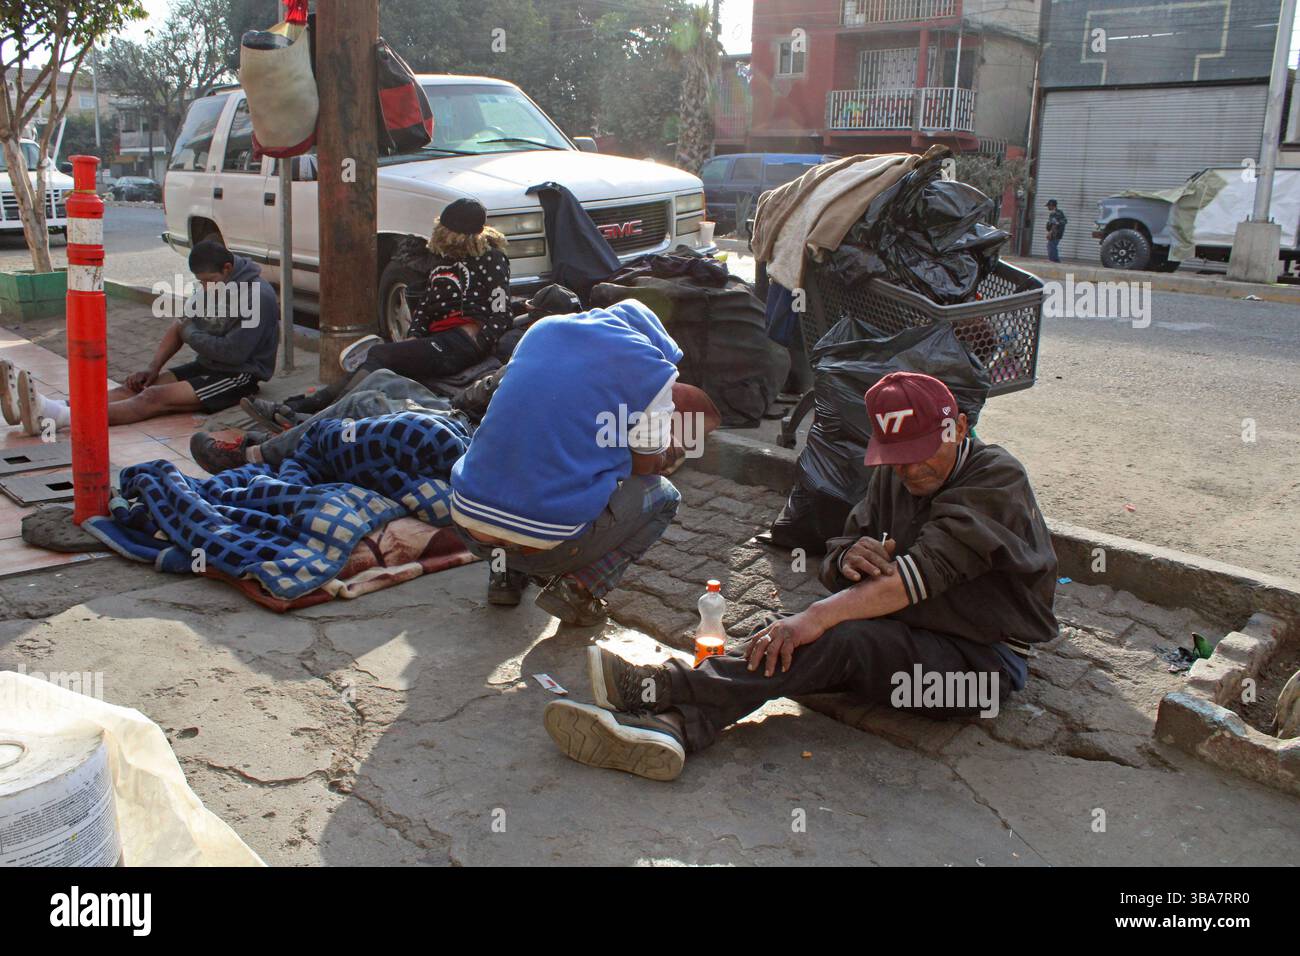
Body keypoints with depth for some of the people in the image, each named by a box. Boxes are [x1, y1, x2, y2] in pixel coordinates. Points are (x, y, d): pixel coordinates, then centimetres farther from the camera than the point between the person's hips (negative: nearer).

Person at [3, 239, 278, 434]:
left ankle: (56, 416, -41)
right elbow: (178, 327, 14)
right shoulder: (209, 288, 12)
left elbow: (233, 352, -23)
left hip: (240, 375, -9)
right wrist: (153, 368, 0)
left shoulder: (258, 295, -18)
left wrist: (190, 333, -7)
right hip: (207, 366, 9)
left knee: (154, 398, -25)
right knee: (136, 387, -13)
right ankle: (49, 408, -30)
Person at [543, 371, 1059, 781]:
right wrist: (847, 560, -19)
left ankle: (651, 684, -37)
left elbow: (925, 570, -28)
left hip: (981, 660, -7)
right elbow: (834, 562, 7)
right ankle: (671, 725, -43)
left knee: (842, 639, -32)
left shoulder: (997, 478, -15)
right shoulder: (892, 476, 8)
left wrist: (818, 616, -35)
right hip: (903, 637, 7)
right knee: (788, 640, -22)